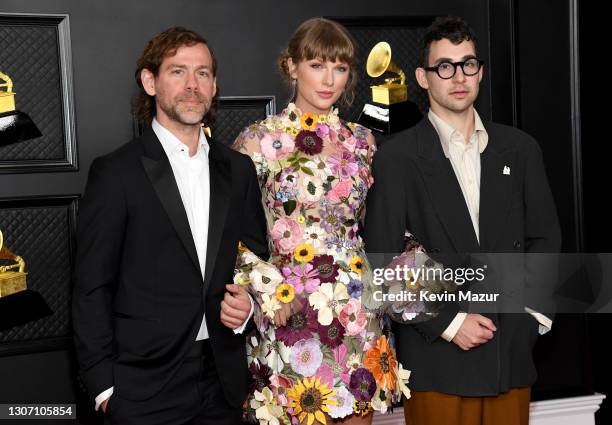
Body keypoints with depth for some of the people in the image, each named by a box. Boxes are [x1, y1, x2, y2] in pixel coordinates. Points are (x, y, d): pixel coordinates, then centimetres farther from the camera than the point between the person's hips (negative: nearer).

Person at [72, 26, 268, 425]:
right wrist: (104, 385, -9)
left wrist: (248, 303, -4)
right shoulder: (116, 172, -6)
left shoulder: (239, 169, 8)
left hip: (224, 380, 4)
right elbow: (92, 288, -6)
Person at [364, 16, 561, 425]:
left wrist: (529, 310, 0)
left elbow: (545, 236, 13)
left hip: (511, 355, 3)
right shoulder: (397, 158, -3)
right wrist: (448, 323, -11)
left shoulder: (520, 148, 8)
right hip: (437, 358, -3)